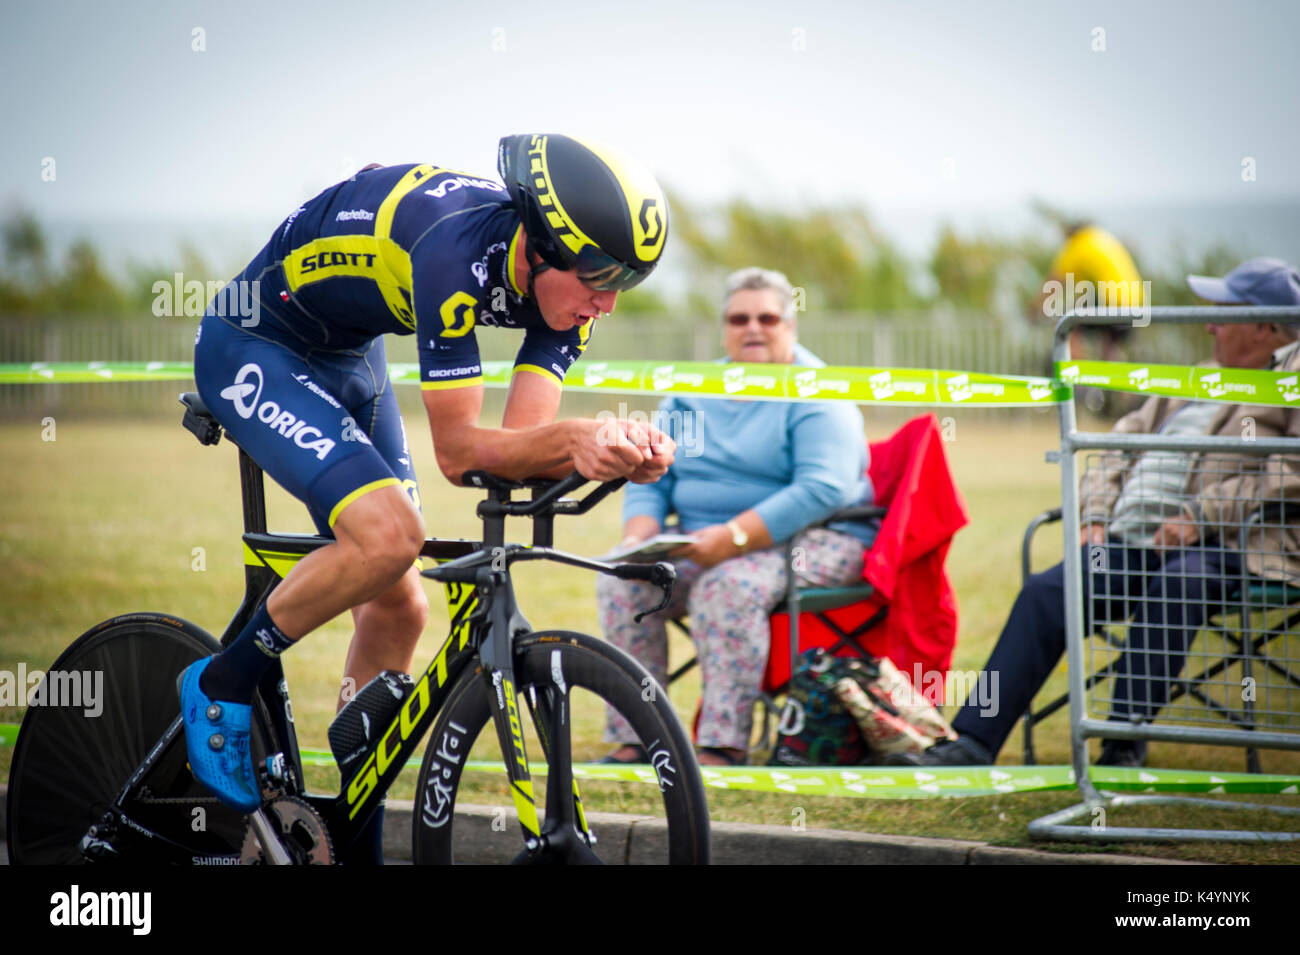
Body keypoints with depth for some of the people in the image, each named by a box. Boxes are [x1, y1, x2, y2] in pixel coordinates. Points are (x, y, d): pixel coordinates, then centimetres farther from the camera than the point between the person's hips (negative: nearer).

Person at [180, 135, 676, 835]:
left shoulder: (561, 276, -13)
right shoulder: (458, 249, -36)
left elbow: (521, 441, -18)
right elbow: (458, 450, -33)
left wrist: (614, 453, -37)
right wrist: (575, 436, -47)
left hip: (346, 359, 8)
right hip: (252, 351, -8)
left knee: (398, 606, 5)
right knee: (388, 533, -28)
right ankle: (221, 687, -7)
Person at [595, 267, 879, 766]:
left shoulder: (816, 397, -5)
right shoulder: (690, 396, 15)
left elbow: (824, 490, -20)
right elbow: (649, 481, 13)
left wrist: (734, 538, -27)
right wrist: (639, 538, -10)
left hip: (809, 539, -6)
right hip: (699, 544, 6)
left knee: (730, 584, -35)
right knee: (622, 582, -18)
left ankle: (724, 745, -33)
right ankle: (634, 739, -17)